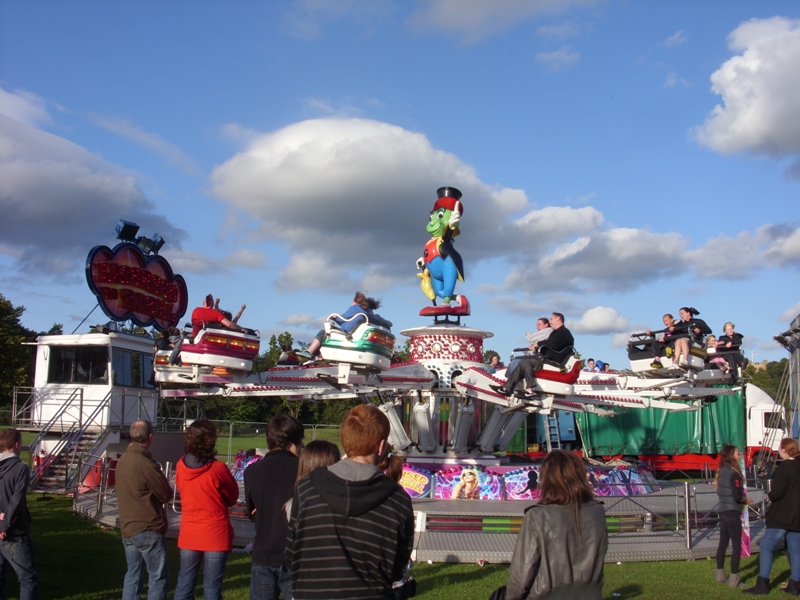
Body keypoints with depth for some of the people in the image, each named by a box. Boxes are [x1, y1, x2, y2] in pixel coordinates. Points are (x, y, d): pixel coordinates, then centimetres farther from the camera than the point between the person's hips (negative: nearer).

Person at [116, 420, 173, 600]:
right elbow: (166, 495, -11)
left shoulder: (123, 460, 7)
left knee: (132, 575, 15)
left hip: (127, 529, 8)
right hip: (148, 529, -8)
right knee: (159, 576, 1)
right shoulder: (145, 463, -19)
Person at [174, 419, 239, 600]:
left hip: (188, 534, 4)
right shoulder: (218, 469, -17)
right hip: (215, 536, -4)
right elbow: (233, 498, -3)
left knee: (184, 585, 14)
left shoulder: (180, 467, -4)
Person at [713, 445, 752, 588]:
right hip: (732, 512, -8)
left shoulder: (722, 471, 8)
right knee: (736, 545, -1)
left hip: (722, 511, 8)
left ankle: (720, 574, 23)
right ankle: (734, 579, 1)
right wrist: (746, 500, -2)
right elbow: (737, 496, -21)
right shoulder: (734, 473, -18)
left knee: (723, 543, 15)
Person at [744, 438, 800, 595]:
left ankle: (762, 584, -8)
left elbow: (776, 492, -20)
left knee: (766, 547, -4)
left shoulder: (784, 467, -14)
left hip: (782, 516, -7)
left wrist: (770, 496, -1)